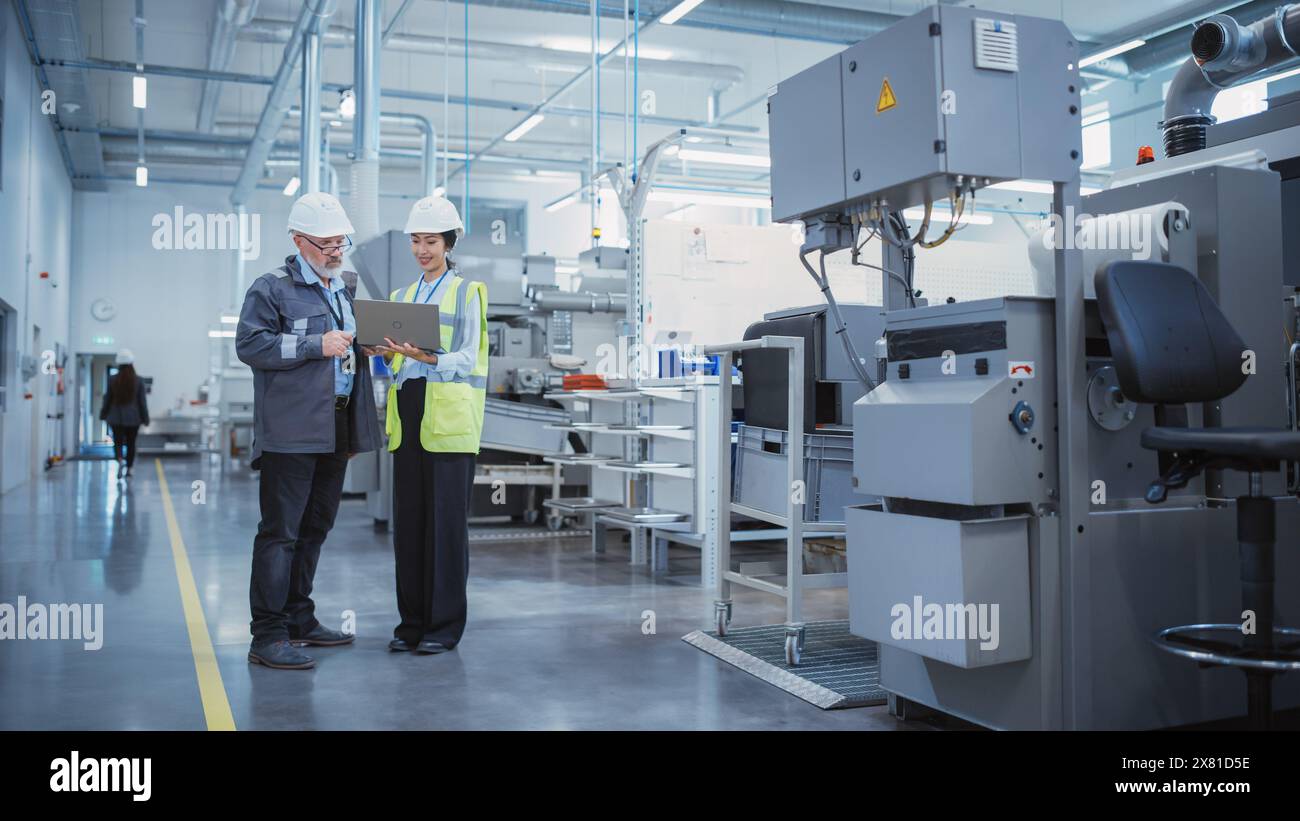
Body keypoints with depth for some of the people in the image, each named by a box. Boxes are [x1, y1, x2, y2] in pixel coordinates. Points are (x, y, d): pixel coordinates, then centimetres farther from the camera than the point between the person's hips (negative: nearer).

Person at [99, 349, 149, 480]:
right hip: (133, 417, 0)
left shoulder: (112, 380, -4)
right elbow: (142, 401, -4)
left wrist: (103, 414, 15)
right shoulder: (138, 381, -6)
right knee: (130, 443, 12)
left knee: (118, 442, 3)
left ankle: (120, 460, -25)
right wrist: (145, 418, 3)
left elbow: (107, 399, 3)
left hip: (116, 417, 0)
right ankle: (128, 468, 17)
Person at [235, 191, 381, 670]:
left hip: (336, 429, 8)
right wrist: (317, 346, -18)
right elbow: (250, 344, -15)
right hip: (291, 432, -8)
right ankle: (268, 636, -2)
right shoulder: (271, 289, -4)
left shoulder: (345, 290, 20)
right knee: (279, 532, -7)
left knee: (314, 528, 14)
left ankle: (299, 620, 26)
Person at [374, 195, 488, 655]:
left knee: (446, 521, -4)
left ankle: (445, 624, 5)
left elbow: (467, 359, -8)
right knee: (408, 520, 5)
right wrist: (386, 353, -4)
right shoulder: (402, 296, 19)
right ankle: (412, 620, 15)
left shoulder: (467, 292, 2)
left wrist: (427, 357, -24)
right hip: (407, 413, 5)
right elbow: (397, 360, 18)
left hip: (449, 416, -5)